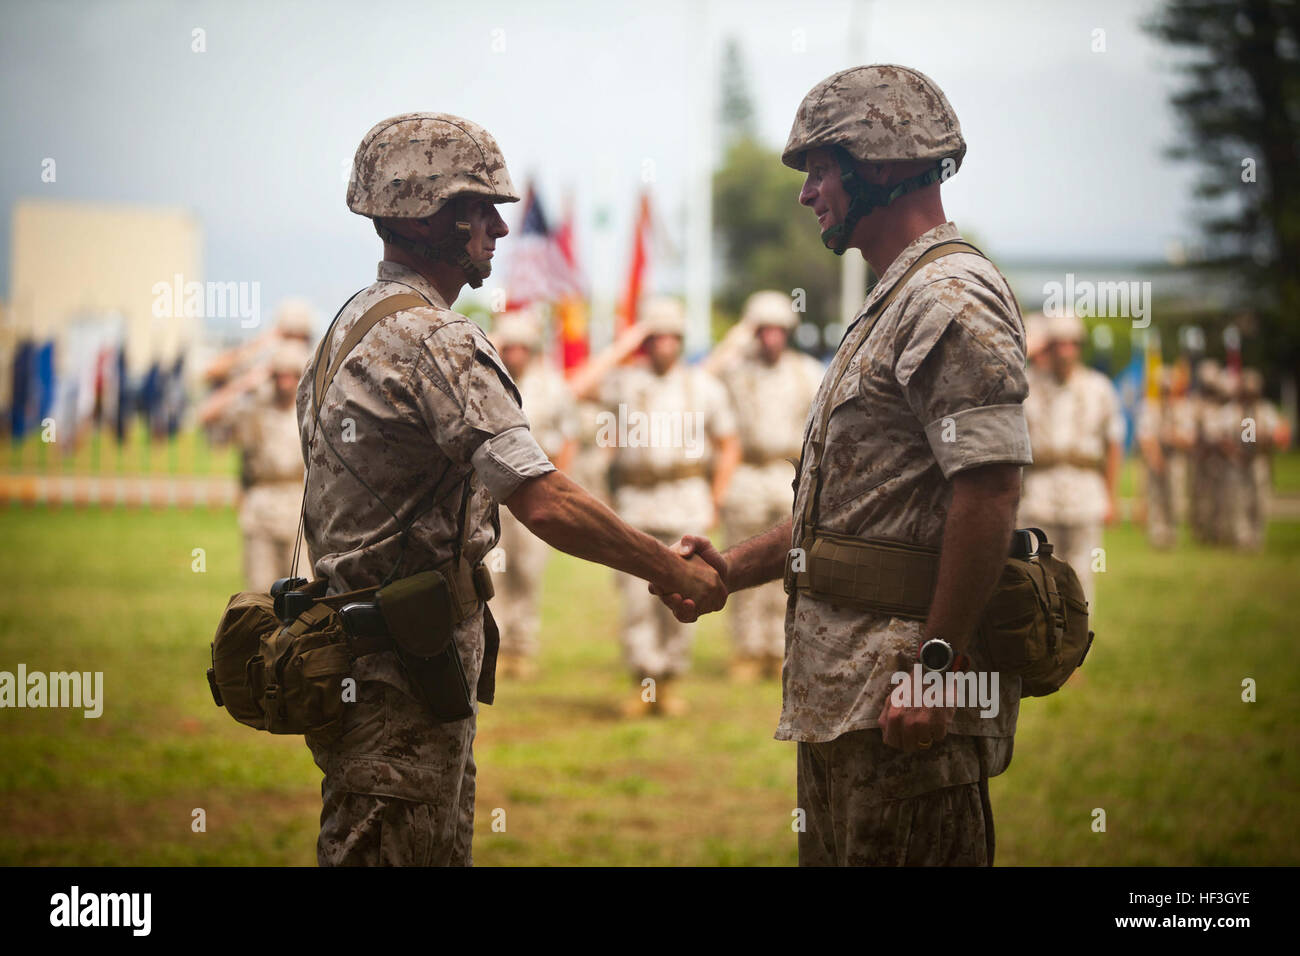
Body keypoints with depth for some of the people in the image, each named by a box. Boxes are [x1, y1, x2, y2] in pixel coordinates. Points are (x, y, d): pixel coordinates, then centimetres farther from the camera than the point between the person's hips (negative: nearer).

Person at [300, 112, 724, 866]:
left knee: (442, 855, 15)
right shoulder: (436, 342, -18)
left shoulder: (354, 324, 14)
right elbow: (545, 503, -24)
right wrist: (679, 573, -14)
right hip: (405, 678, -10)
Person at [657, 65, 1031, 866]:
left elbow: (990, 493, -23)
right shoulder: (899, 304, 21)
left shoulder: (953, 300, -13)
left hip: (904, 696, -11)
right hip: (846, 691, 11)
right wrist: (731, 571, 17)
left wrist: (937, 667, -25)